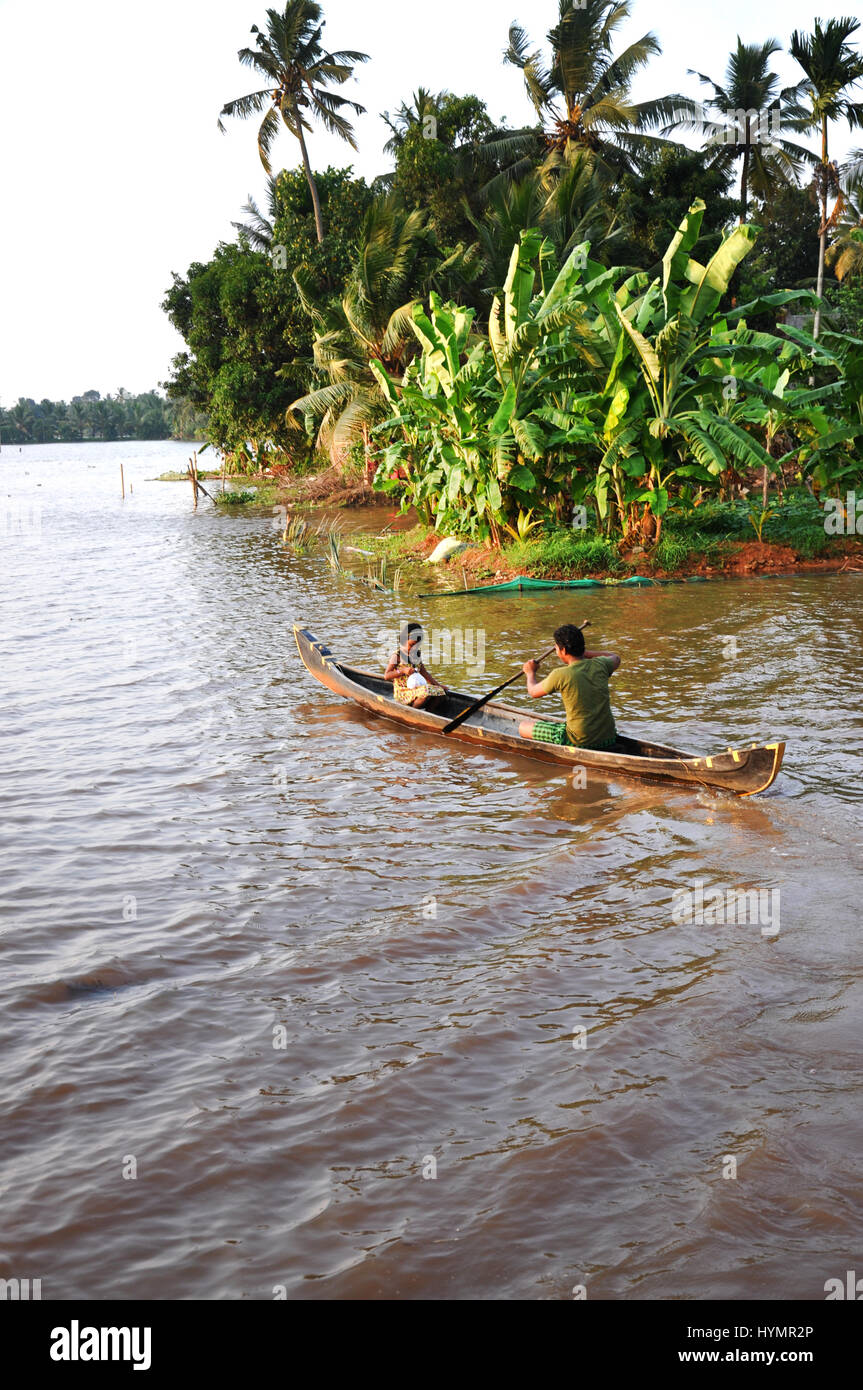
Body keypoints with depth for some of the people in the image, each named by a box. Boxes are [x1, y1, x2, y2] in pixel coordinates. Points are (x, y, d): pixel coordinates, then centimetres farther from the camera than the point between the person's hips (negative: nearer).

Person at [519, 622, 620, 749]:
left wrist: (530, 672, 25)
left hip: (580, 742, -6)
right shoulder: (600, 665, -2)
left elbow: (534, 692, 4)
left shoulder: (560, 675, -15)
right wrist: (582, 653, 25)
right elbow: (615, 658, 24)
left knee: (524, 727, 9)